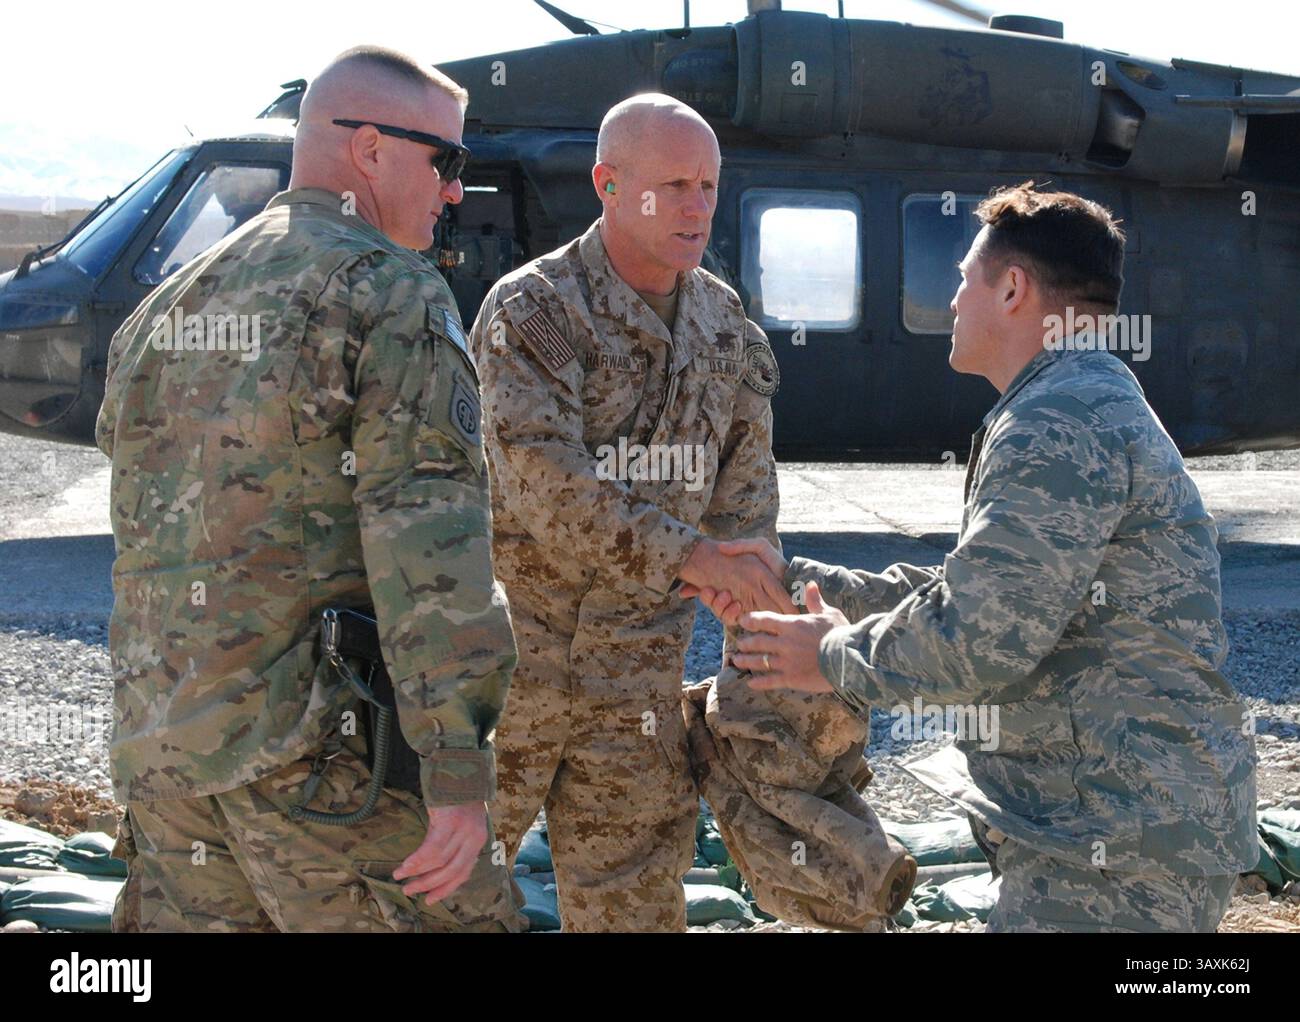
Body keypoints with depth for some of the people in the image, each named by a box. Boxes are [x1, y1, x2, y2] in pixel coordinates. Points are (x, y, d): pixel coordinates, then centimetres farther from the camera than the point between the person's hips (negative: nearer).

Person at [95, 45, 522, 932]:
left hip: (161, 747, 8)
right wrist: (458, 773, -19)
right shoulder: (392, 292, -8)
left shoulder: (165, 308, 17)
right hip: (319, 747, -7)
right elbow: (427, 538, -17)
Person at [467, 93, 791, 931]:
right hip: (511, 655, -4)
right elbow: (546, 490, -23)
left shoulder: (727, 328, 7)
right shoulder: (533, 311, -11)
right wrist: (686, 556, -28)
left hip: (639, 673, 5)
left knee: (637, 900, 10)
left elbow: (744, 500, 12)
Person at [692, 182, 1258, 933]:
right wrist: (794, 579, 15)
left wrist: (835, 659, -7)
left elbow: (975, 642, -24)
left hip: (1119, 841, -10)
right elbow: (971, 597, 19)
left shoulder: (1057, 426, -18)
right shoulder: (1095, 410, 18)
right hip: (1113, 818, 10)